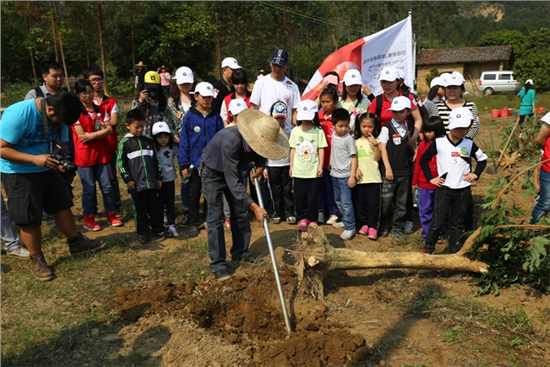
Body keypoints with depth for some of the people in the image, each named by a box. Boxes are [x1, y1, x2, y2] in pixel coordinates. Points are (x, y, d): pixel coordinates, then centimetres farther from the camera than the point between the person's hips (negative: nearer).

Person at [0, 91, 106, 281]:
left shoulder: (57, 115, -7)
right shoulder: (18, 114, -27)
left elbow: (58, 142, 8)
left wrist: (59, 159, -12)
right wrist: (34, 159, -35)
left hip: (46, 169, 6)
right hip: (18, 173, -6)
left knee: (62, 205, 12)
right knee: (29, 219, 1)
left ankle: (76, 243, 28)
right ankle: (37, 260, 17)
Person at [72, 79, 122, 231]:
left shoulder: (101, 110, 9)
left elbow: (109, 130, -1)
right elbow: (81, 135, -14)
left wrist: (91, 135, -14)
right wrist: (101, 131, -7)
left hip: (102, 154, 4)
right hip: (84, 155, -4)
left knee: (107, 186, 8)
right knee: (89, 188, 4)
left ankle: (111, 214, 20)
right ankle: (89, 219, 16)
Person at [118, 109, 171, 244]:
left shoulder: (149, 140, 8)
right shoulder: (125, 142, -2)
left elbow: (156, 159, 13)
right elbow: (121, 162, -2)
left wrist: (159, 177, 10)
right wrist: (128, 180, -6)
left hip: (152, 182, 3)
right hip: (136, 184, -3)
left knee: (156, 207, 10)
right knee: (140, 209, 6)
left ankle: (158, 229, 24)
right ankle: (143, 232, 17)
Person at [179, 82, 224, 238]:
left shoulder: (216, 117, 1)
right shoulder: (189, 117, -3)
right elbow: (184, 142, -2)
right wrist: (184, 165, -5)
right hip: (195, 163, -1)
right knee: (194, 194, 9)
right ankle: (193, 224, 20)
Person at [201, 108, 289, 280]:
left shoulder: (258, 139, -21)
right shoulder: (230, 141, -42)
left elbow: (260, 154, 6)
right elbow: (232, 181, -40)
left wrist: (260, 166, -19)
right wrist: (255, 207, -41)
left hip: (234, 170, 7)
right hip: (214, 172, -6)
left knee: (241, 213, 8)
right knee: (216, 217, -9)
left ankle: (240, 252, 24)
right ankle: (218, 265, -2)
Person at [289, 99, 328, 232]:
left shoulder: (318, 131, -2)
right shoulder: (295, 131, 5)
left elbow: (321, 149, -2)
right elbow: (293, 149, 8)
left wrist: (320, 166, -6)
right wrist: (291, 166, 6)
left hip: (313, 170, -2)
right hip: (298, 170, 2)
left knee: (313, 196, 4)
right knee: (299, 196, 7)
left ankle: (312, 219, 19)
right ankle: (302, 218, 22)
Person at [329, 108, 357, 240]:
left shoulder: (349, 139, -13)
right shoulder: (333, 136, 6)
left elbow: (354, 158, -13)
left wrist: (352, 176, -16)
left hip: (345, 176, -8)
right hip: (335, 174, 8)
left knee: (346, 202, -7)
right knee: (338, 200, 19)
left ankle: (350, 227, 1)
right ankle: (345, 220, 34)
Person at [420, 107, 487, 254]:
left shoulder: (469, 144, 1)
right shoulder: (439, 142, -8)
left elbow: (482, 159, 16)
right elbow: (423, 159, 0)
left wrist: (476, 174, 3)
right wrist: (430, 178, -4)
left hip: (463, 190, 3)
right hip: (444, 188, -3)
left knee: (457, 223, 11)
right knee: (438, 221, -4)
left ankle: (452, 251, 23)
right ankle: (428, 248, 12)